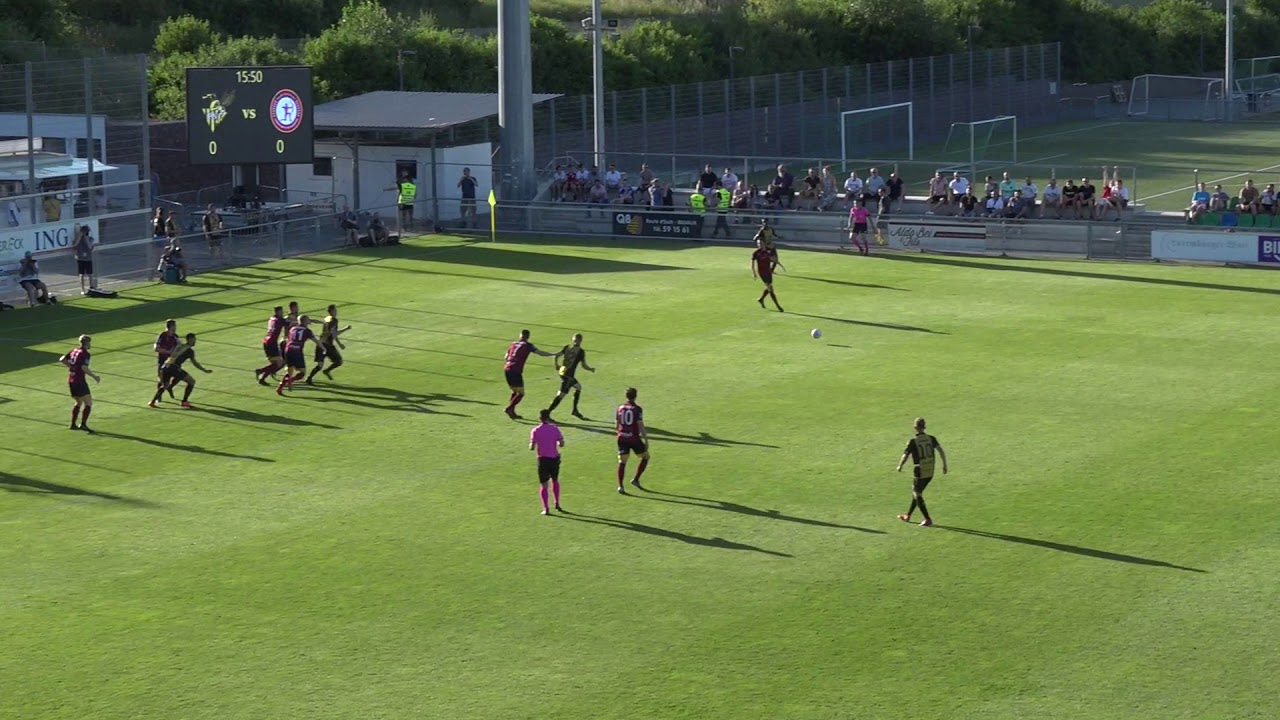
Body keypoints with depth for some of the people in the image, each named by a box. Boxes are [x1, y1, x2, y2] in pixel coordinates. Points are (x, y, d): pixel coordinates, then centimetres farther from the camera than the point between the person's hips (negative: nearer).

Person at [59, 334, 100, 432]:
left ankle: (73, 424, 21)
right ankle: (83, 424, -14)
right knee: (88, 403, -5)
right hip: (79, 381, -8)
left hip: (71, 380, 8)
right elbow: (84, 368, -23)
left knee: (79, 403, 21)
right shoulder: (85, 354, -12)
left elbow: (62, 359, 15)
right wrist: (94, 376, -15)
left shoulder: (74, 351, 12)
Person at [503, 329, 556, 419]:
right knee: (520, 393, -2)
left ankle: (512, 412, 14)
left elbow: (506, 357, 21)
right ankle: (509, 408, -17)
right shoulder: (528, 345, 1)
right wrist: (554, 354, -2)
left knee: (515, 391, 19)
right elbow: (540, 353, -6)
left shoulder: (513, 344, 17)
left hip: (507, 369, 7)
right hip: (516, 371, -7)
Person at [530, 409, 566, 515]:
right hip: (555, 458, 2)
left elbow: (532, 447, -9)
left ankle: (546, 508, -4)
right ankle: (557, 504, 23)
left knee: (543, 484, 3)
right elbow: (561, 444, -6)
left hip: (543, 459, -2)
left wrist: (531, 445, 13)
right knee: (555, 480, 23)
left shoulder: (535, 431, -6)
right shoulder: (555, 429, -2)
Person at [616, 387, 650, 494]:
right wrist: (646, 440, -8)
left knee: (622, 462, 7)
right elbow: (640, 426, -13)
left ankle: (620, 486, -3)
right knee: (645, 457, 16)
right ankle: (636, 479, 10)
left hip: (622, 438, 4)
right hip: (634, 438, -4)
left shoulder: (620, 408, 5)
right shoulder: (637, 409, -10)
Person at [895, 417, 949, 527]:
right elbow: (941, 451, -7)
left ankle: (928, 519, -2)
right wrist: (944, 465, -1)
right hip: (930, 472, 6)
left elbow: (905, 456, -10)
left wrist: (899, 466, 8)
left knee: (917, 494, 5)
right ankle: (908, 516, 31)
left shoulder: (913, 442, -12)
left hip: (920, 472, -6)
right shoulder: (931, 438, 0)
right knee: (916, 492, 20)